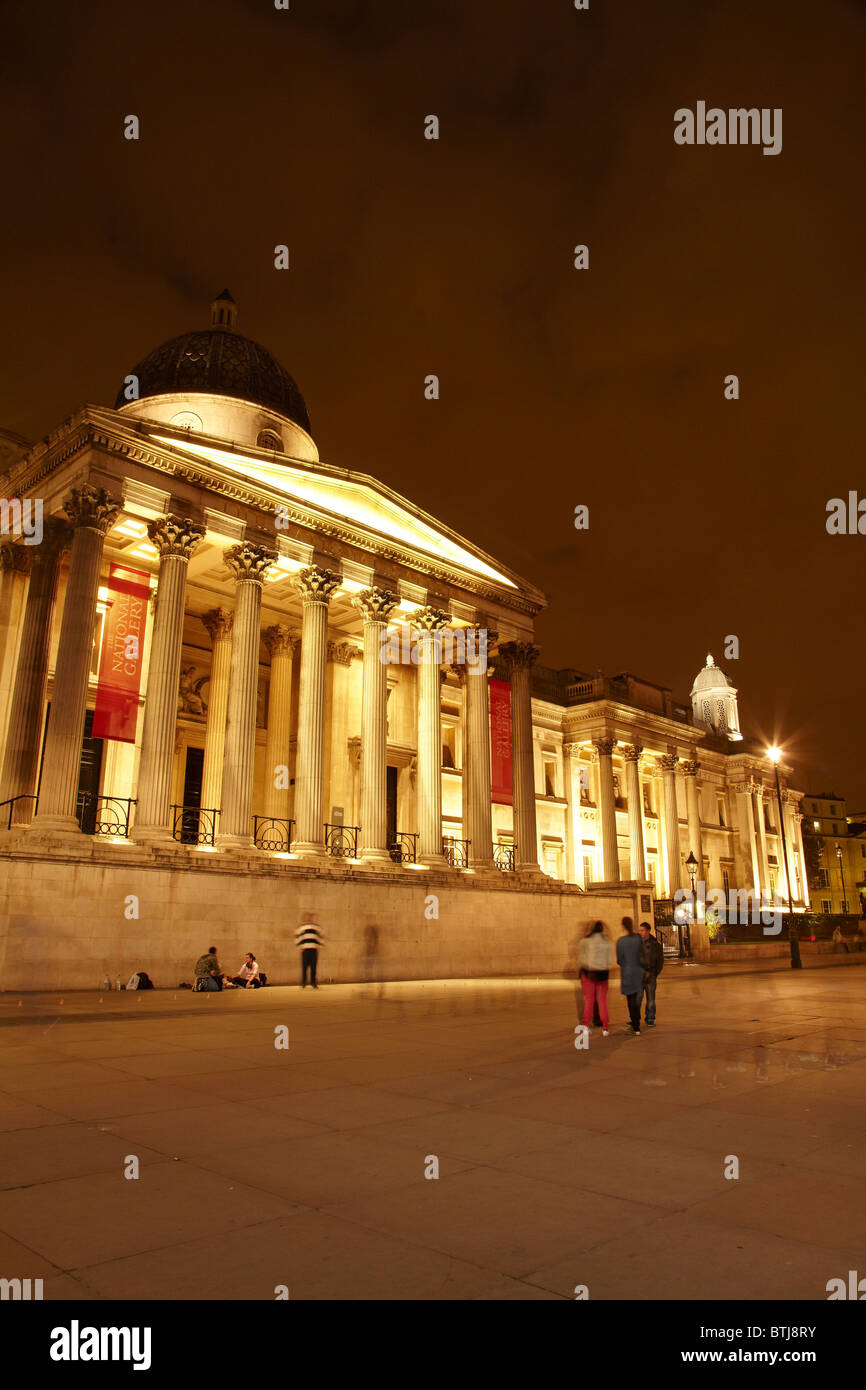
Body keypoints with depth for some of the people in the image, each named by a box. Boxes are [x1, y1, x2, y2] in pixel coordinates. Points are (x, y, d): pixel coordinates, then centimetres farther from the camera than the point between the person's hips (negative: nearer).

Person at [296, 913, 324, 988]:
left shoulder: (316, 927, 16)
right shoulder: (302, 926, 7)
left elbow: (320, 937, 20)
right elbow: (297, 936, 7)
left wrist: (319, 946, 10)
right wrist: (300, 946, -1)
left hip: (314, 949, 3)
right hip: (305, 949, -3)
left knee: (313, 967, 3)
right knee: (304, 966, -3)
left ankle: (313, 983, 10)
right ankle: (303, 983, 5)